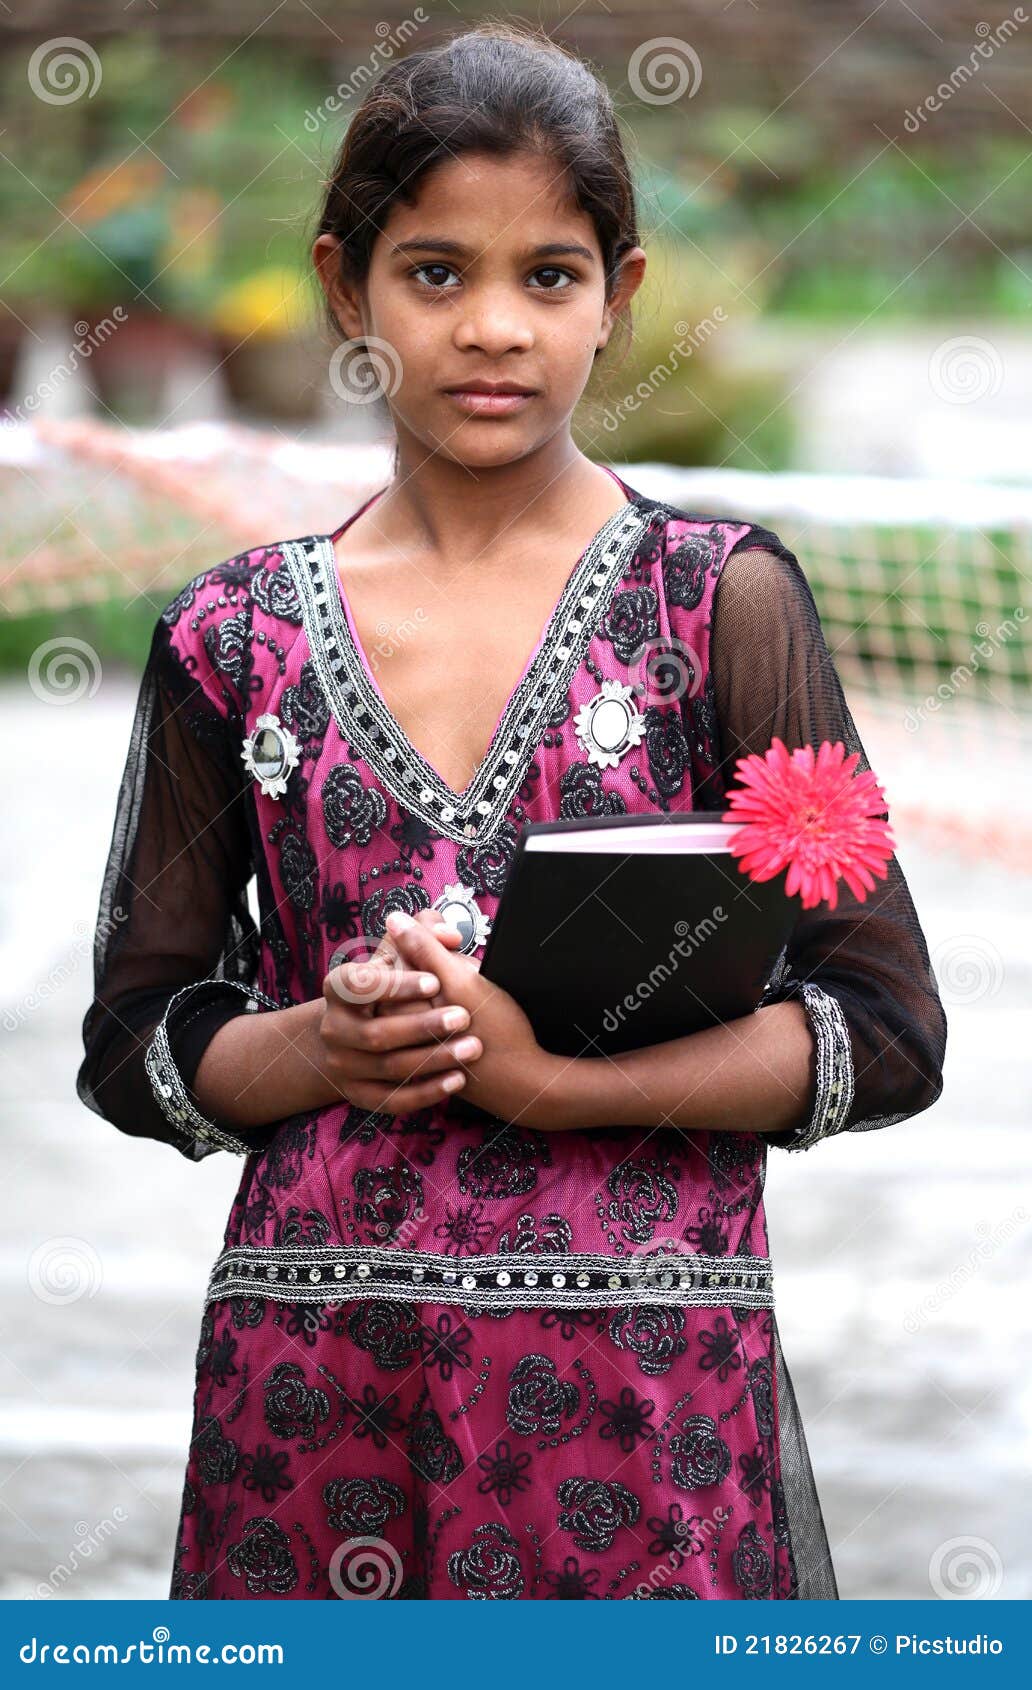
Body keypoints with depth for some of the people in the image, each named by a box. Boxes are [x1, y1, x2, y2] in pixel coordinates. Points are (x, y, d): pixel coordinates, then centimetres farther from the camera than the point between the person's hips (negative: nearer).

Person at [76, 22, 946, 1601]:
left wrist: (546, 1072, -13)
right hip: (311, 1383, 2)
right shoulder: (237, 637, 6)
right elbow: (134, 1039, 11)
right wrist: (323, 1049, -10)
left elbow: (886, 1031, -2)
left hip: (642, 1373, -2)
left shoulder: (720, 599, 0)